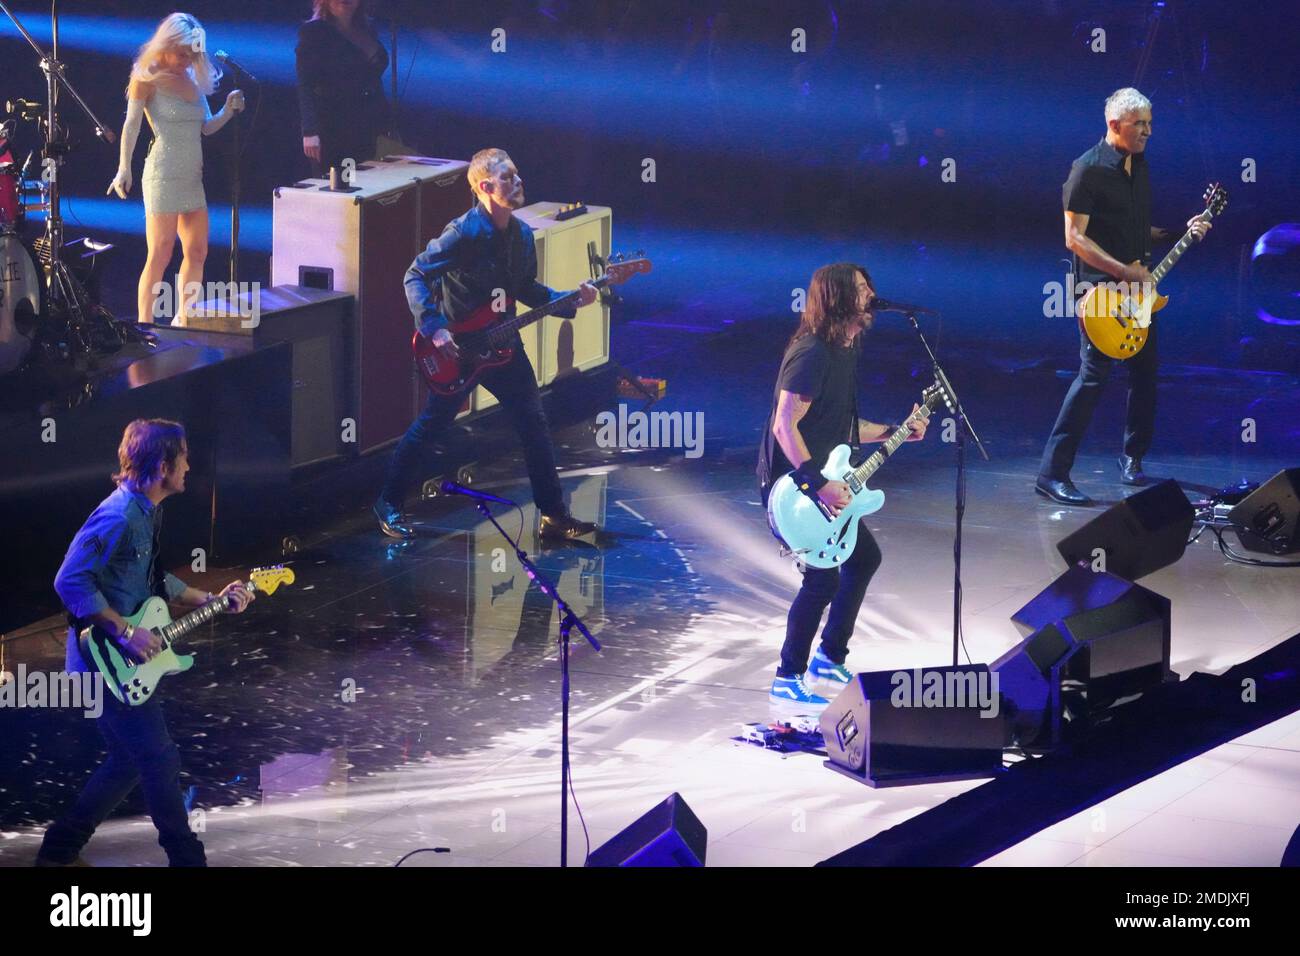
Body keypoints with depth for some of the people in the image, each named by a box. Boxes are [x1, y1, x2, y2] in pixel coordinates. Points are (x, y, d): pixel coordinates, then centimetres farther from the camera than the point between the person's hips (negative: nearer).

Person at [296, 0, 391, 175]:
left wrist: (384, 123, 11)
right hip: (331, 128, -6)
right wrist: (310, 131, -24)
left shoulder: (368, 28, 12)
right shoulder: (313, 32, -6)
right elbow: (305, 85, -13)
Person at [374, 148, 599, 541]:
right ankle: (389, 503, 19)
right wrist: (434, 329, -24)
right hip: (456, 345, -6)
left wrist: (570, 302, 1)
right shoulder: (463, 233, -21)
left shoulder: (521, 234, 0)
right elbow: (416, 276, -18)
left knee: (533, 423, 4)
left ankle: (553, 514, 11)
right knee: (432, 423, 3)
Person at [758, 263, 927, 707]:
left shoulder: (845, 351, 10)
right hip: (792, 484, -11)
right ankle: (789, 680, -1)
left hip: (826, 484, 11)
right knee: (824, 578, -14)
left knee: (864, 557, 18)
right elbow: (785, 426, -25)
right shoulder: (812, 353, -21)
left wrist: (895, 432, 14)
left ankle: (828, 663, 27)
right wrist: (819, 484, -28)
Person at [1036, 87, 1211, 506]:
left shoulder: (1139, 166, 13)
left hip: (1137, 288, 8)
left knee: (1145, 372, 11)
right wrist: (1124, 271, -20)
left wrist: (1180, 232, 7)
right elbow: (1074, 237, -16)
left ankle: (1133, 458, 28)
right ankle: (1052, 473, -12)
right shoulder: (1088, 169, -12)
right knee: (1093, 375, -13)